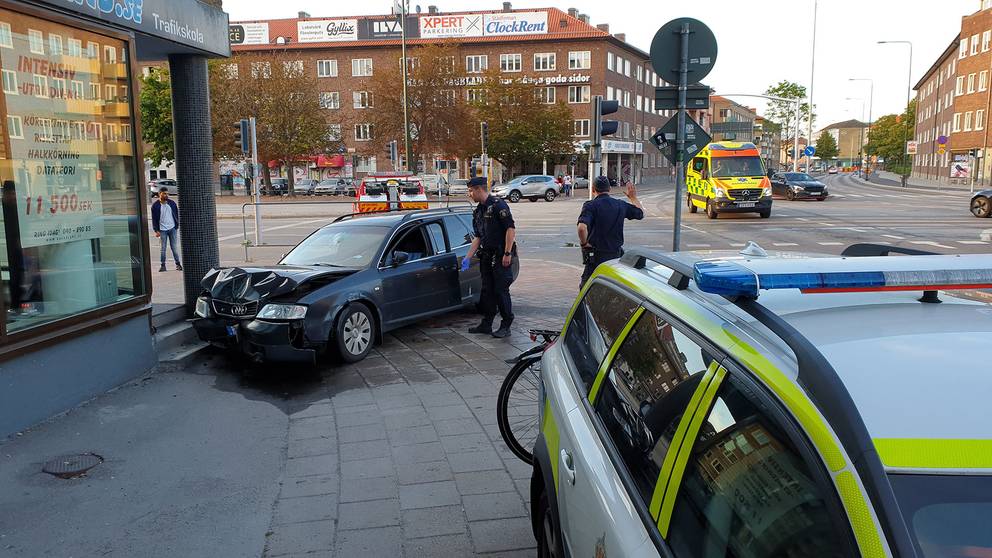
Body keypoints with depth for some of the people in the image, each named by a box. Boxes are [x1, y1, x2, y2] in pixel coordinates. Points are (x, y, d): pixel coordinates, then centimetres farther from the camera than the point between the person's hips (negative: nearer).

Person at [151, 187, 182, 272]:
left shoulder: (172, 203, 4)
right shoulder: (155, 205, -2)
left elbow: (177, 214, 11)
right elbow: (154, 219, -1)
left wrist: (177, 225, 5)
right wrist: (156, 230, -6)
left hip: (172, 228, 1)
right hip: (162, 230, -1)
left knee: (174, 247, 5)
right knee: (163, 248, 1)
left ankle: (178, 264, 11)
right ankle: (163, 265, 8)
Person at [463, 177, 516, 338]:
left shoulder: (498, 205, -12)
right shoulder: (478, 211, 15)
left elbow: (511, 229, -17)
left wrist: (507, 253, -20)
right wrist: (467, 258, 14)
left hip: (501, 256, -8)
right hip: (486, 256, 8)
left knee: (501, 291, -5)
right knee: (487, 290, 12)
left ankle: (505, 326, 4)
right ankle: (486, 324, 20)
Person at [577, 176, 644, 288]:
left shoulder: (590, 205, -13)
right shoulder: (621, 205, 2)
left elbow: (582, 227, -30)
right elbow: (641, 213, 20)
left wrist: (584, 243, -13)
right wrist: (633, 198, 35)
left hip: (596, 255, -4)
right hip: (616, 254, 4)